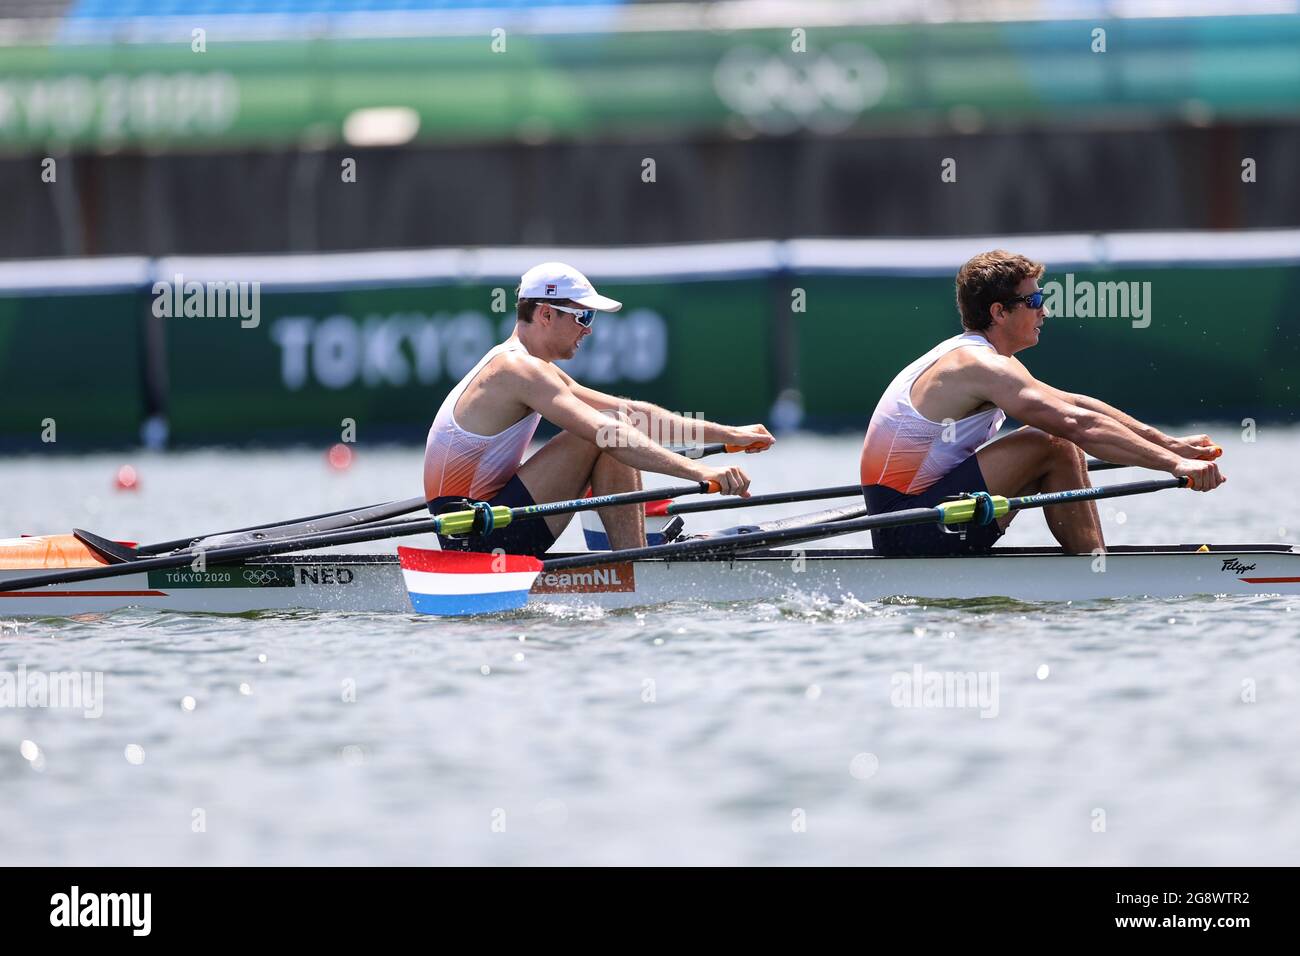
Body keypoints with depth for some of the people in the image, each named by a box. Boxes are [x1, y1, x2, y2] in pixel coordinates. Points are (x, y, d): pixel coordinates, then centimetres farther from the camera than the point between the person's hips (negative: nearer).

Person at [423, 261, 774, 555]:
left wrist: (729, 434, 13)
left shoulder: (519, 365, 18)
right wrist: (699, 472, -34)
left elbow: (632, 411, 18)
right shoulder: (519, 368, -15)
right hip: (480, 540, -10)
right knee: (609, 434, -16)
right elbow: (610, 433, -28)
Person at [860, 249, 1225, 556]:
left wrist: (1169, 444, 14)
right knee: (1052, 445, -16)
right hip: (909, 535, -10)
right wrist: (1174, 463, -27)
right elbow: (1079, 424, -26)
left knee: (1068, 453, 11)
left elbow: (1075, 404, 18)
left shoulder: (972, 356, 15)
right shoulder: (980, 365, -17)